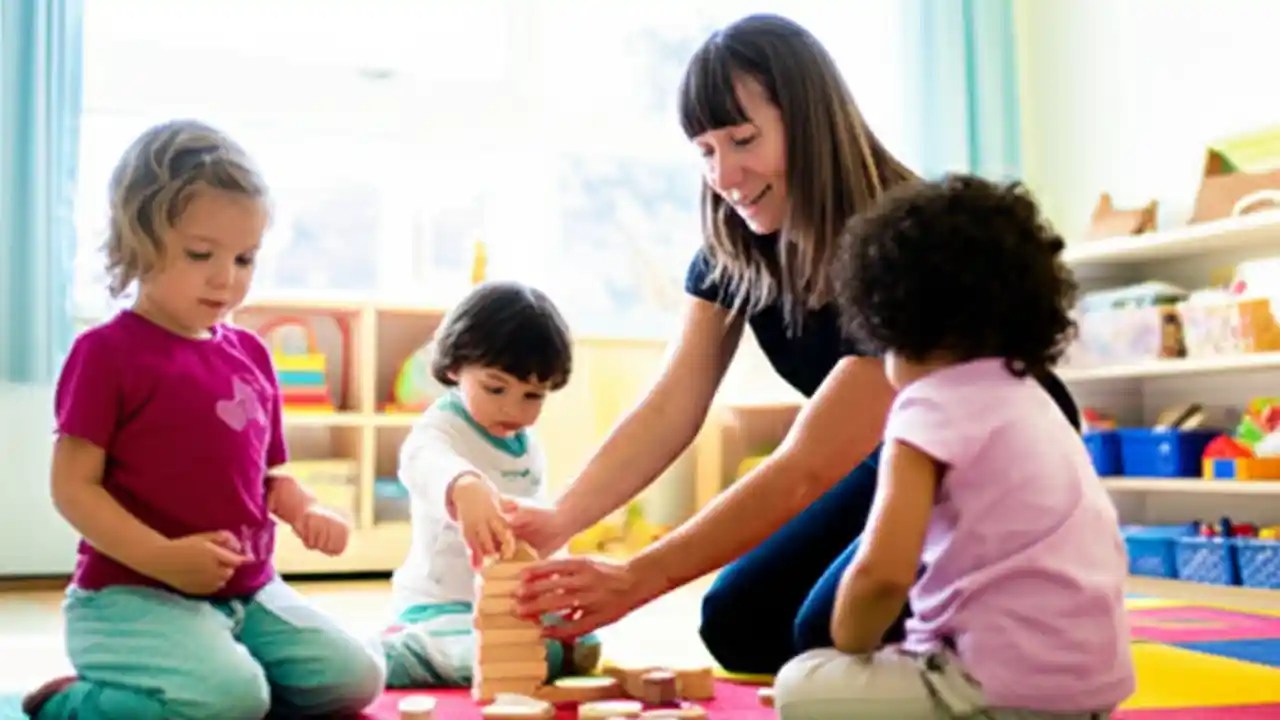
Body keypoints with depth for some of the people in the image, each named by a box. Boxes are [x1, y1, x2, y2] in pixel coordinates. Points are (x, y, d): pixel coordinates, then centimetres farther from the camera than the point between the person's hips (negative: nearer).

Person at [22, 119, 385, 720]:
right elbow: (73, 486, -12)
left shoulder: (250, 354, 11)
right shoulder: (106, 352, -10)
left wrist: (307, 512, -4)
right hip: (132, 593, -7)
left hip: (251, 592, 7)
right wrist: (160, 558, -23)